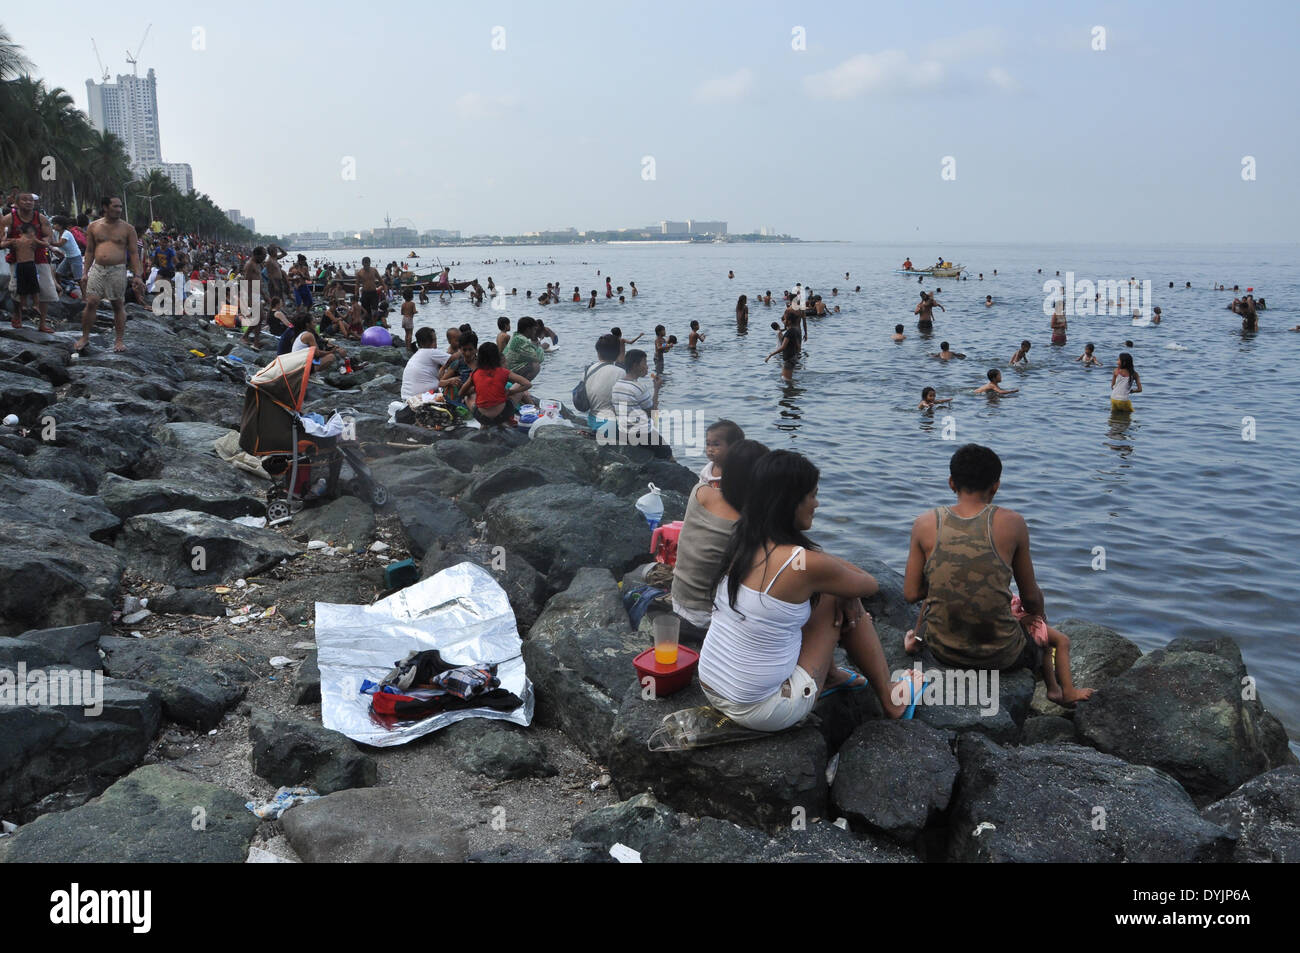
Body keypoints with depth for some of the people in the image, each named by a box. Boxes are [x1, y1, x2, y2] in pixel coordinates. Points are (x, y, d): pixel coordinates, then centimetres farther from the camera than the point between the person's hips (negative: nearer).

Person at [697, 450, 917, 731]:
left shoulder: (743, 543, 0)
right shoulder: (804, 564, -22)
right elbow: (870, 586, -1)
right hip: (761, 712, -7)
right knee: (836, 601, 6)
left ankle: (831, 675, 40)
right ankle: (891, 702, 22)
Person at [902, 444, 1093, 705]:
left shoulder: (926, 523, -8)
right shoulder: (1011, 523, -10)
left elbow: (911, 594, -3)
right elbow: (1031, 597, -1)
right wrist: (1039, 615, 22)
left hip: (943, 651, 1)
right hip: (1001, 654, -1)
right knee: (1060, 640, 34)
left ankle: (918, 639, 51)